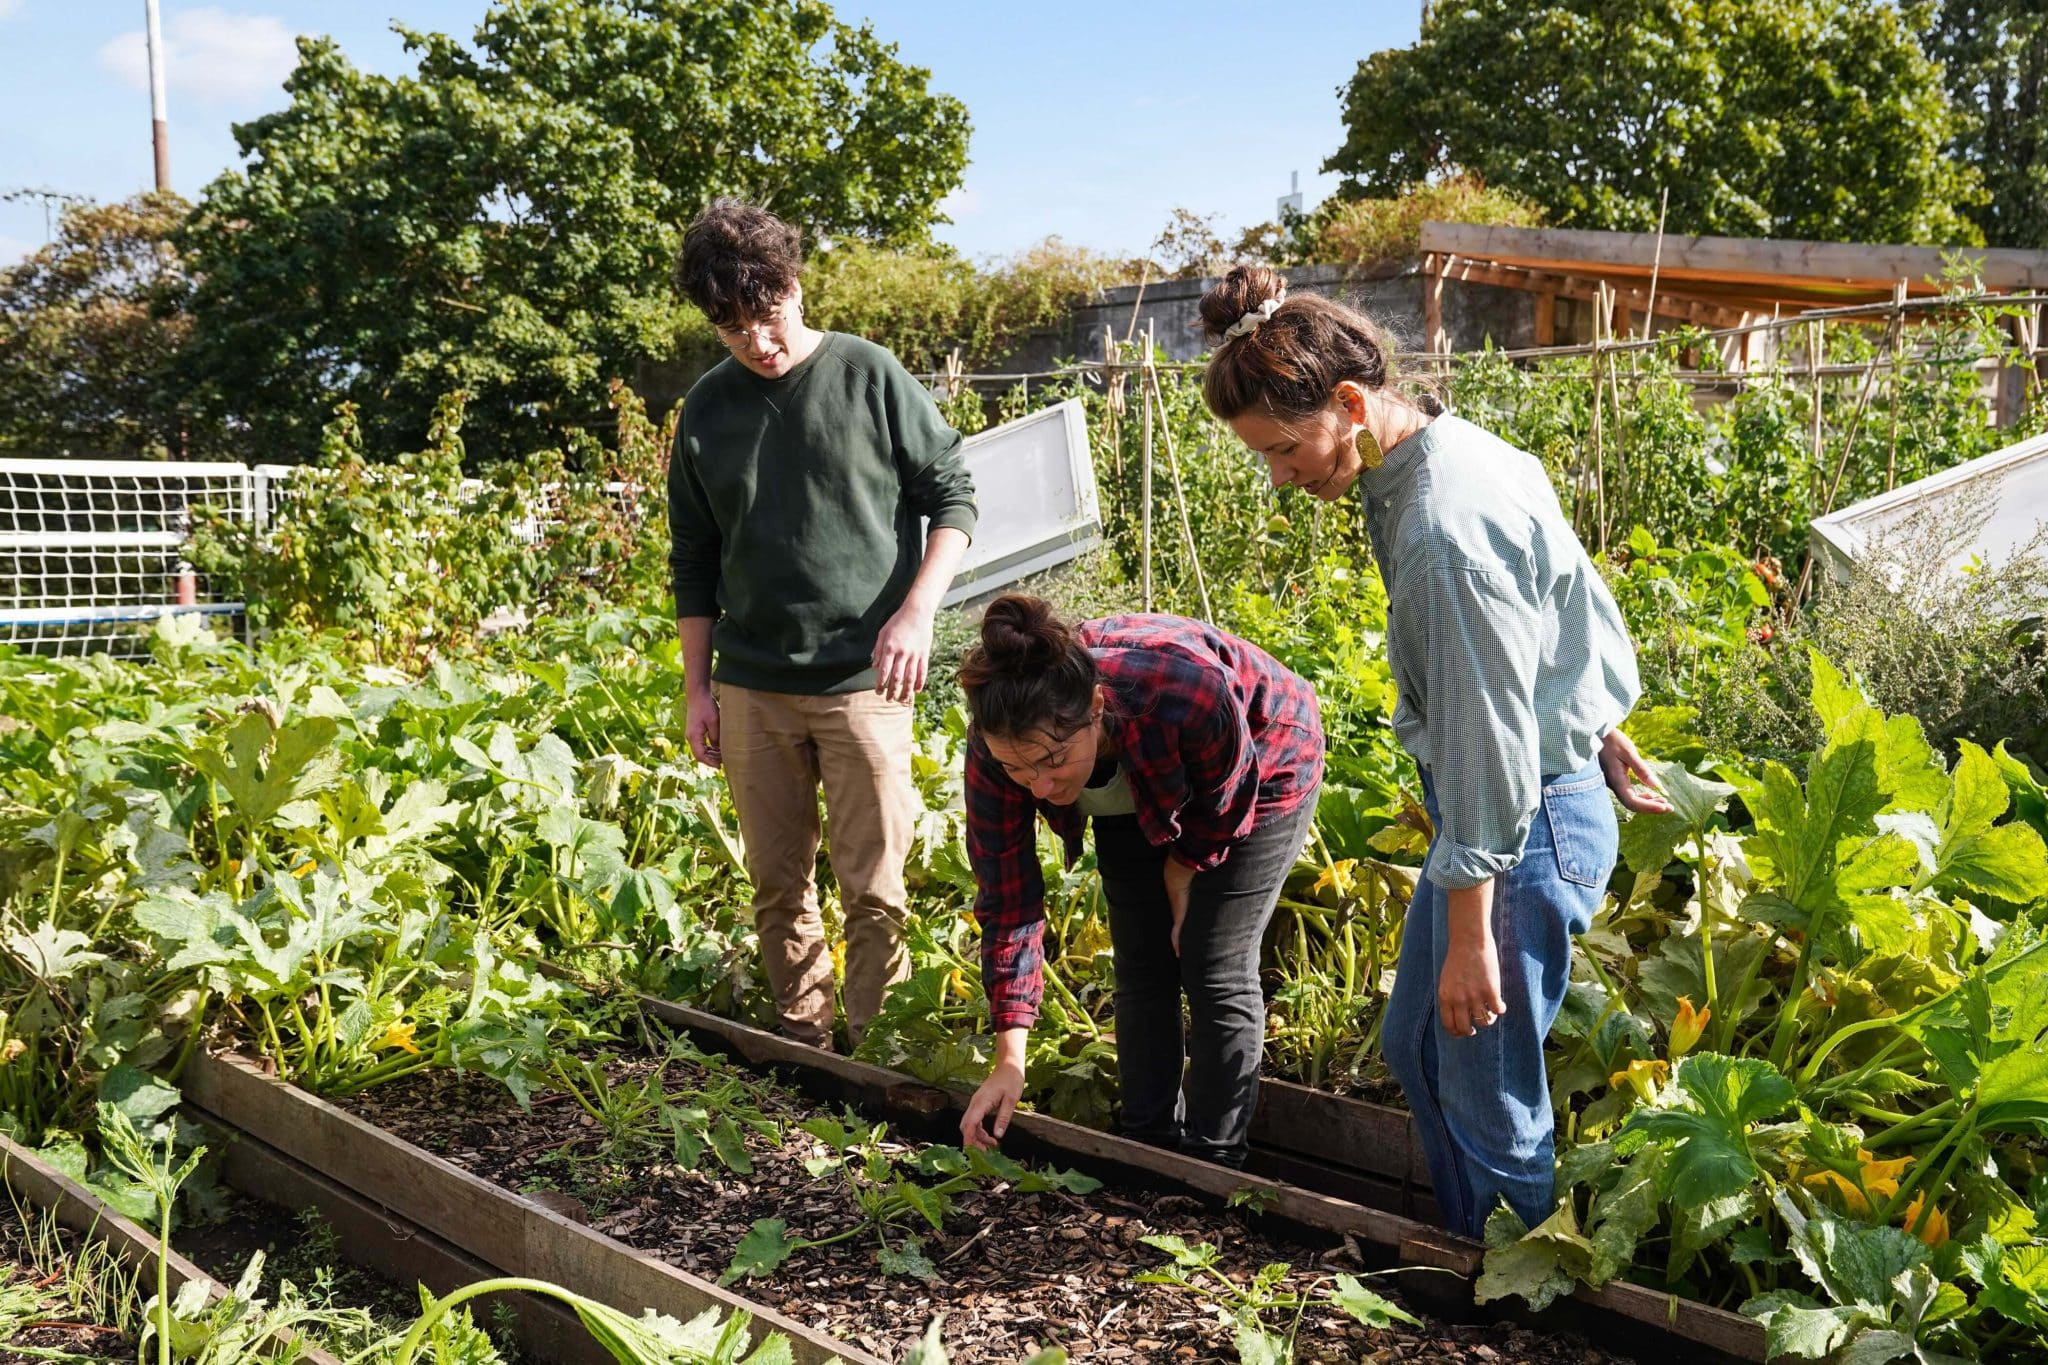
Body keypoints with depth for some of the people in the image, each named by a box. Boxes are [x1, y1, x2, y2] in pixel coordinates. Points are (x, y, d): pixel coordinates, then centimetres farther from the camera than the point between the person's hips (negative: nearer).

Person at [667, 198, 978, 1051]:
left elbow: (953, 497, 1)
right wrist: (696, 686, 10)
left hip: (861, 682, -3)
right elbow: (693, 561, 14)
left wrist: (917, 609, -13)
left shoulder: (871, 378, -2)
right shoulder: (706, 410, 8)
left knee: (874, 892, -2)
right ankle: (802, 1048, 23)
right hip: (752, 689, 4)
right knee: (778, 889, 10)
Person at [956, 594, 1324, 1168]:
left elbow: (1219, 809, -22)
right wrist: (1009, 1061, -25)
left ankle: (1213, 1161, 6)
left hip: (1260, 772, -4)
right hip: (1136, 795, 4)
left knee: (1213, 966, -8)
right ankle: (1149, 1143, 19)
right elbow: (1007, 901, -25)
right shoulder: (999, 745, -33)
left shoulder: (1190, 695, -46)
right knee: (1140, 961, 3)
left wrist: (1179, 878, -6)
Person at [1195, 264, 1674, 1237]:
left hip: (1529, 824, -11)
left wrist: (1469, 934, -21)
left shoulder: (1442, 533, -27)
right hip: (1551, 791, 11)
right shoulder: (1462, 453, 4)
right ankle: (1469, 1249, 35)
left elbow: (1486, 735, -25)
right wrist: (1601, 728, 26)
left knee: (1487, 1092, 2)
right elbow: (1584, 601, 15)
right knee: (1415, 1047, 20)